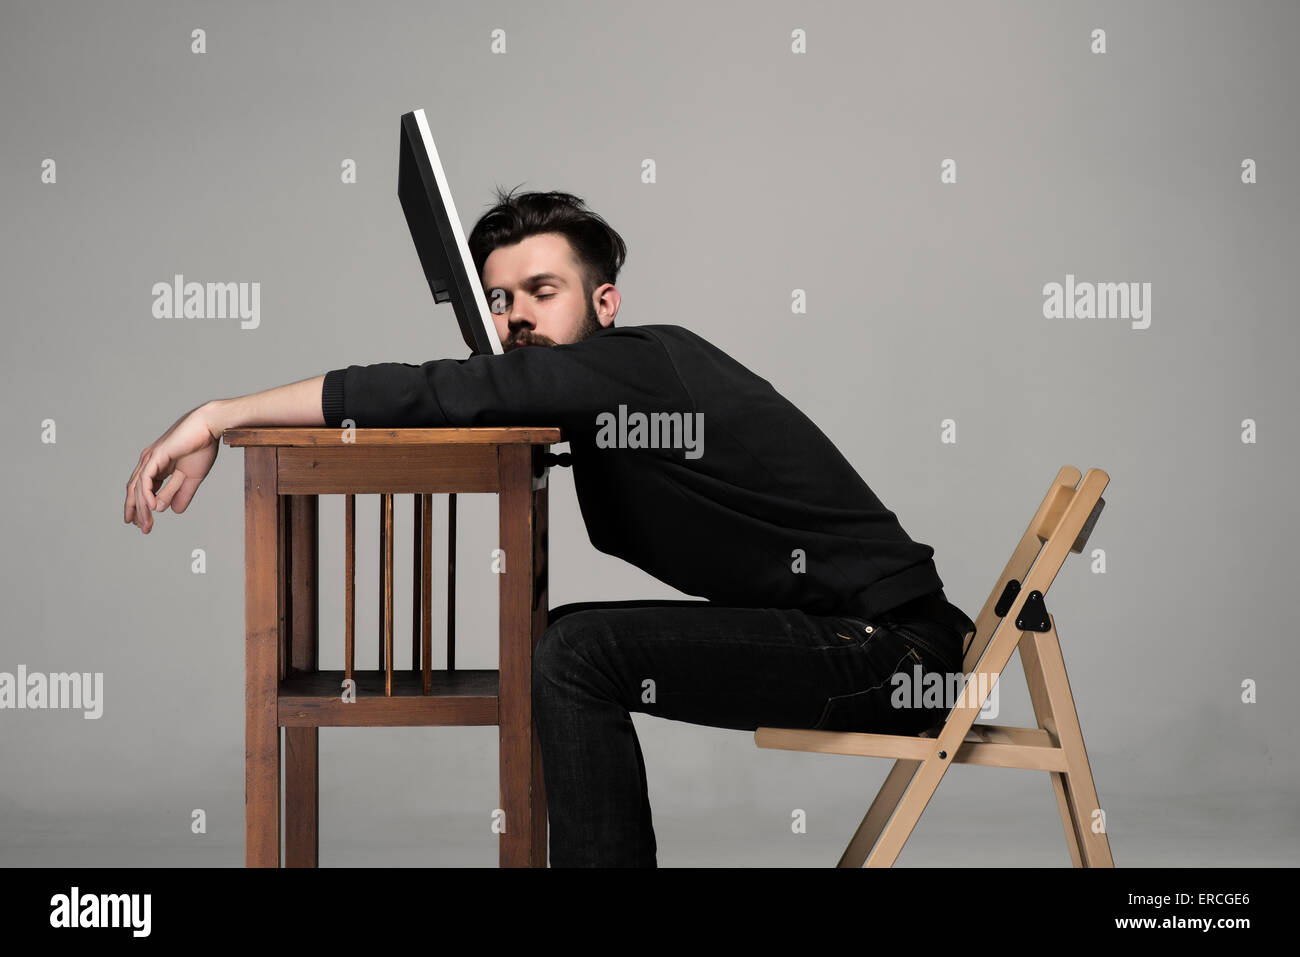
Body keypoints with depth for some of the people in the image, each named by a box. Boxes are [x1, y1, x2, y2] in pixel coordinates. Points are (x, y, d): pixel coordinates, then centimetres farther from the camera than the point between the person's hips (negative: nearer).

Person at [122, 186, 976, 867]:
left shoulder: (637, 366, -18)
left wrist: (218, 417, -24)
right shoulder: (605, 394, 10)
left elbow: (442, 395, -26)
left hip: (889, 643, -10)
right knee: (568, 638, 15)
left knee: (577, 655, -20)